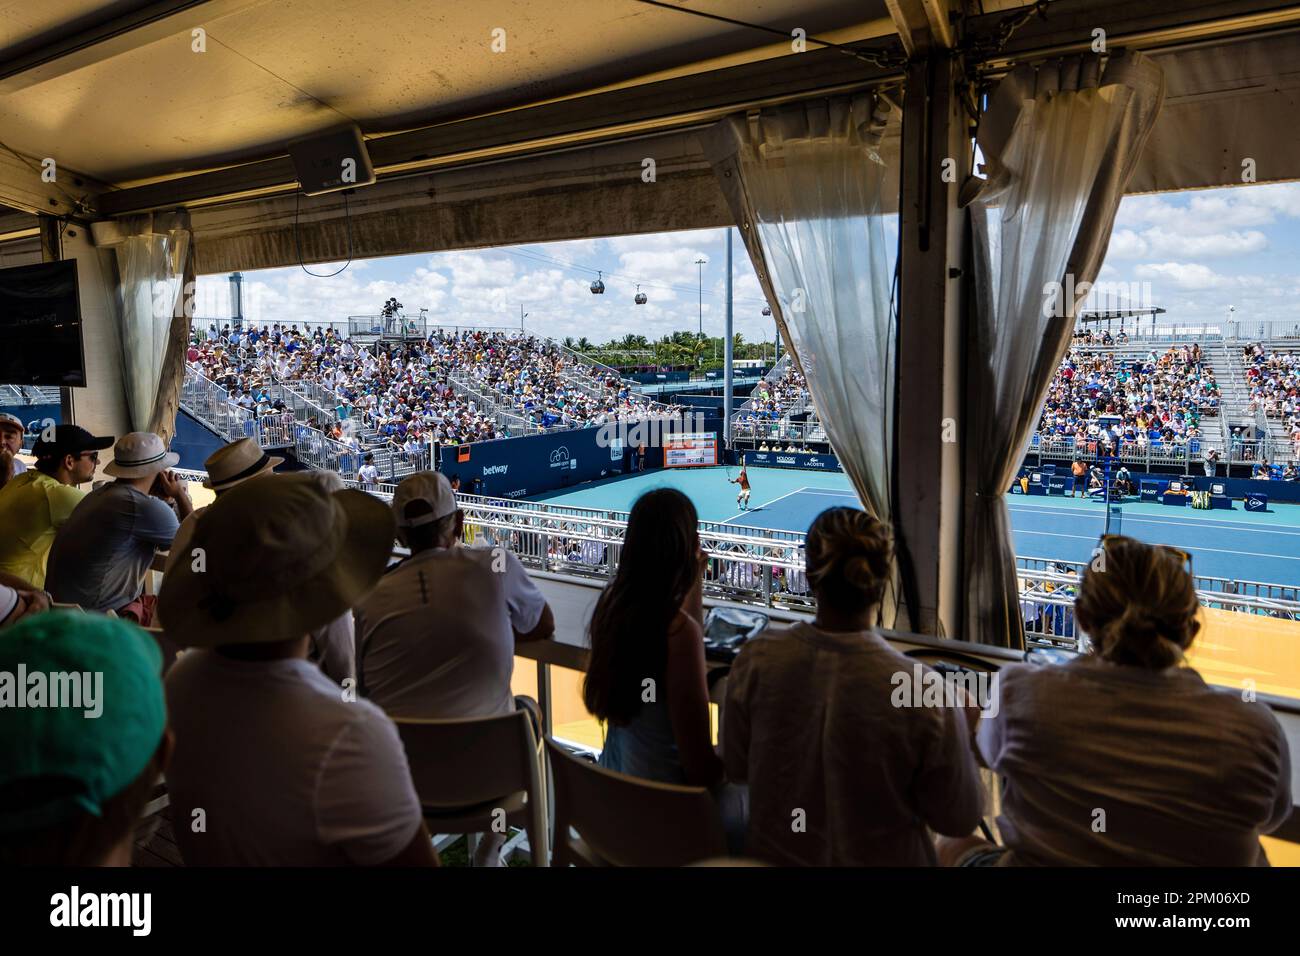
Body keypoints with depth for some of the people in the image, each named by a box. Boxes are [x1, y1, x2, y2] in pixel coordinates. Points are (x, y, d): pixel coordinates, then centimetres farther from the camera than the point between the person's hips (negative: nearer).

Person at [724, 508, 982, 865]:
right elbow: (958, 820, -14)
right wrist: (960, 727, -1)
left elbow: (735, 767, -6)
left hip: (776, 854, 2)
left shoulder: (756, 661, -22)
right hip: (879, 859, -2)